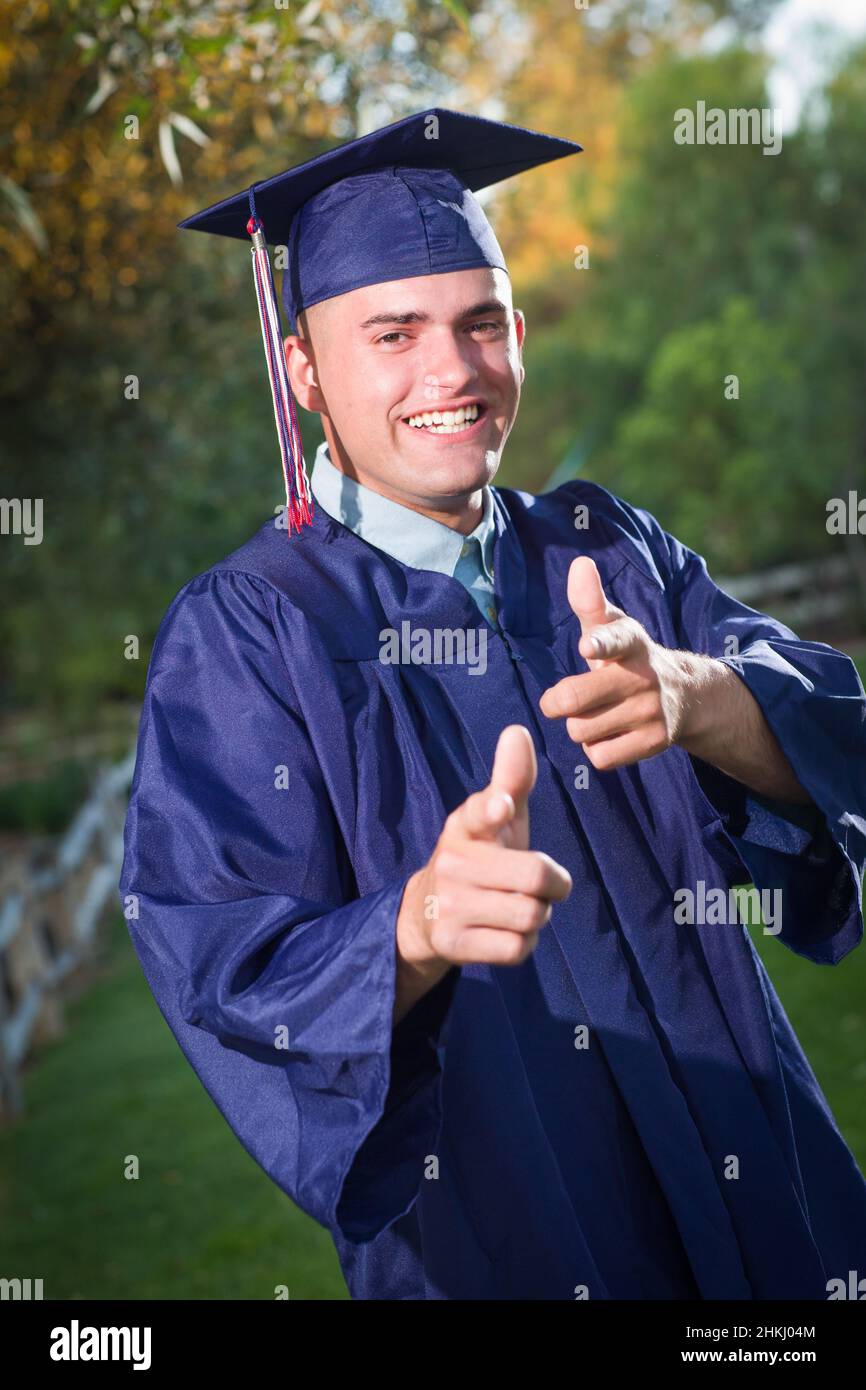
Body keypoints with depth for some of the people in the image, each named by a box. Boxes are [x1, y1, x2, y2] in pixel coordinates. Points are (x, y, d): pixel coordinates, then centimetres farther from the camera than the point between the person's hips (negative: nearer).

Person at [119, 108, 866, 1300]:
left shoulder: (612, 553, 1)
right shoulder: (243, 635, -11)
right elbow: (230, 982, -21)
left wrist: (697, 698, -33)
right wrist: (418, 926, -41)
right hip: (493, 1236, -3)